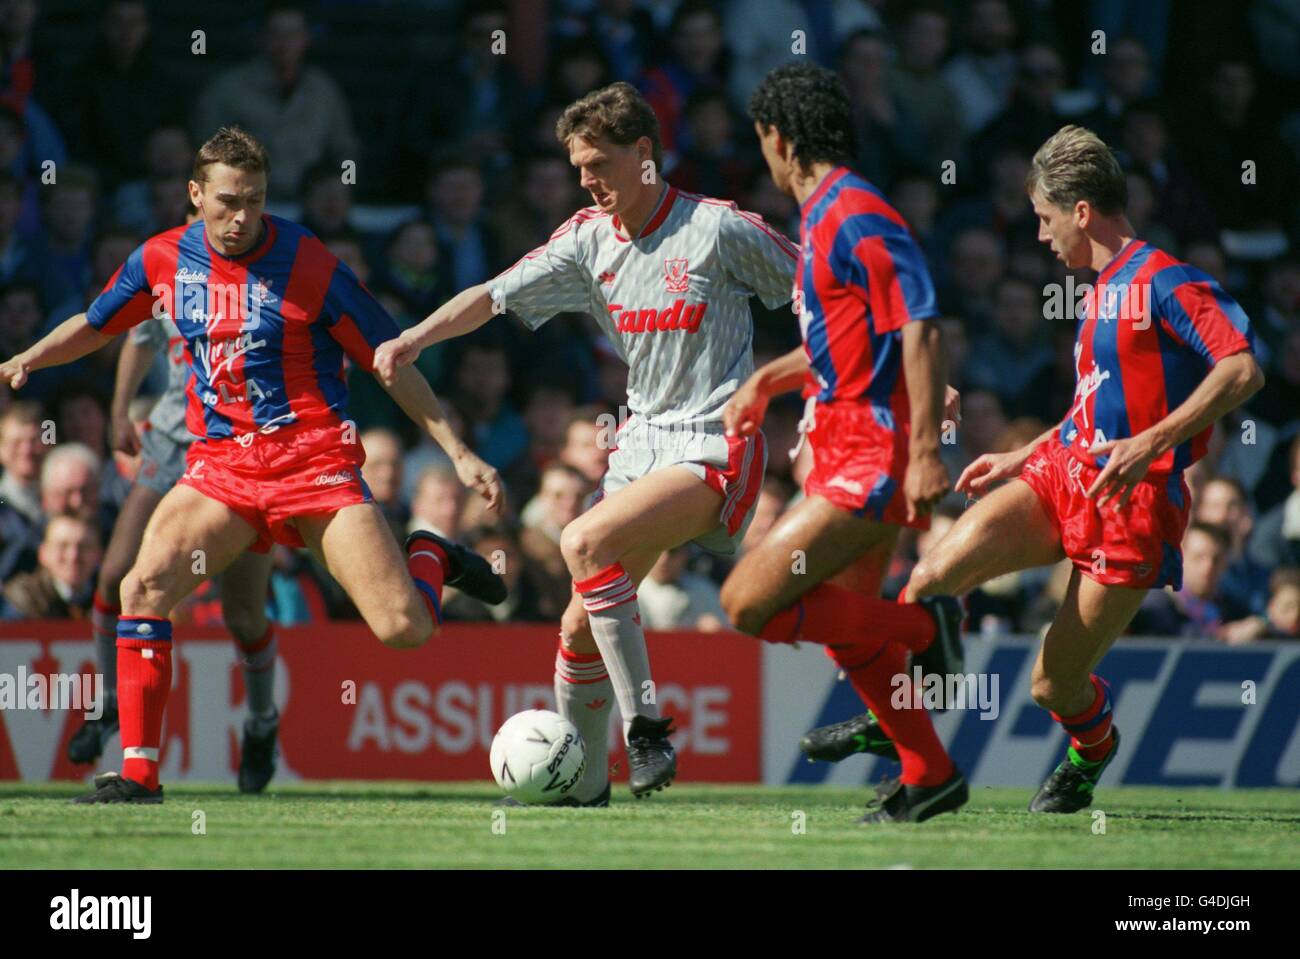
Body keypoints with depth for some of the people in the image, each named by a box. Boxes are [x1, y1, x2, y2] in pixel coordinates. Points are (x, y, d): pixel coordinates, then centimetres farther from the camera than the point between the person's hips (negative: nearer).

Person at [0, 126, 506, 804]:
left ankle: (430, 559, 24)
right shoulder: (163, 260, 3)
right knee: (143, 586, -23)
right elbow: (95, 325, 23)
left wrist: (458, 453, -3)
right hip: (219, 466, 3)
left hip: (314, 462, -3)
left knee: (404, 631, -13)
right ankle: (137, 773, -16)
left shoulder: (308, 265, -8)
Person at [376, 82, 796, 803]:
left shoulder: (719, 230, -11)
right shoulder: (590, 238, 5)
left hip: (715, 446, -7)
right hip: (643, 438, 7)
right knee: (582, 621, 3)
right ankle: (581, 781, 20)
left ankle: (645, 725, -21)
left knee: (584, 543, -27)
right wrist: (417, 337, -14)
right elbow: (493, 296, 2)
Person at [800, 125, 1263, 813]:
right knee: (937, 575, -18)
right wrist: (1020, 459, 29)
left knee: (1054, 686, 0)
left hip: (1131, 502, -8)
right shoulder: (1101, 290, 18)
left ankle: (1091, 754, 35)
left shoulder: (1162, 282, -12)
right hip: (1060, 472, 8)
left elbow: (1242, 370, -23)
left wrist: (1152, 443, -30)